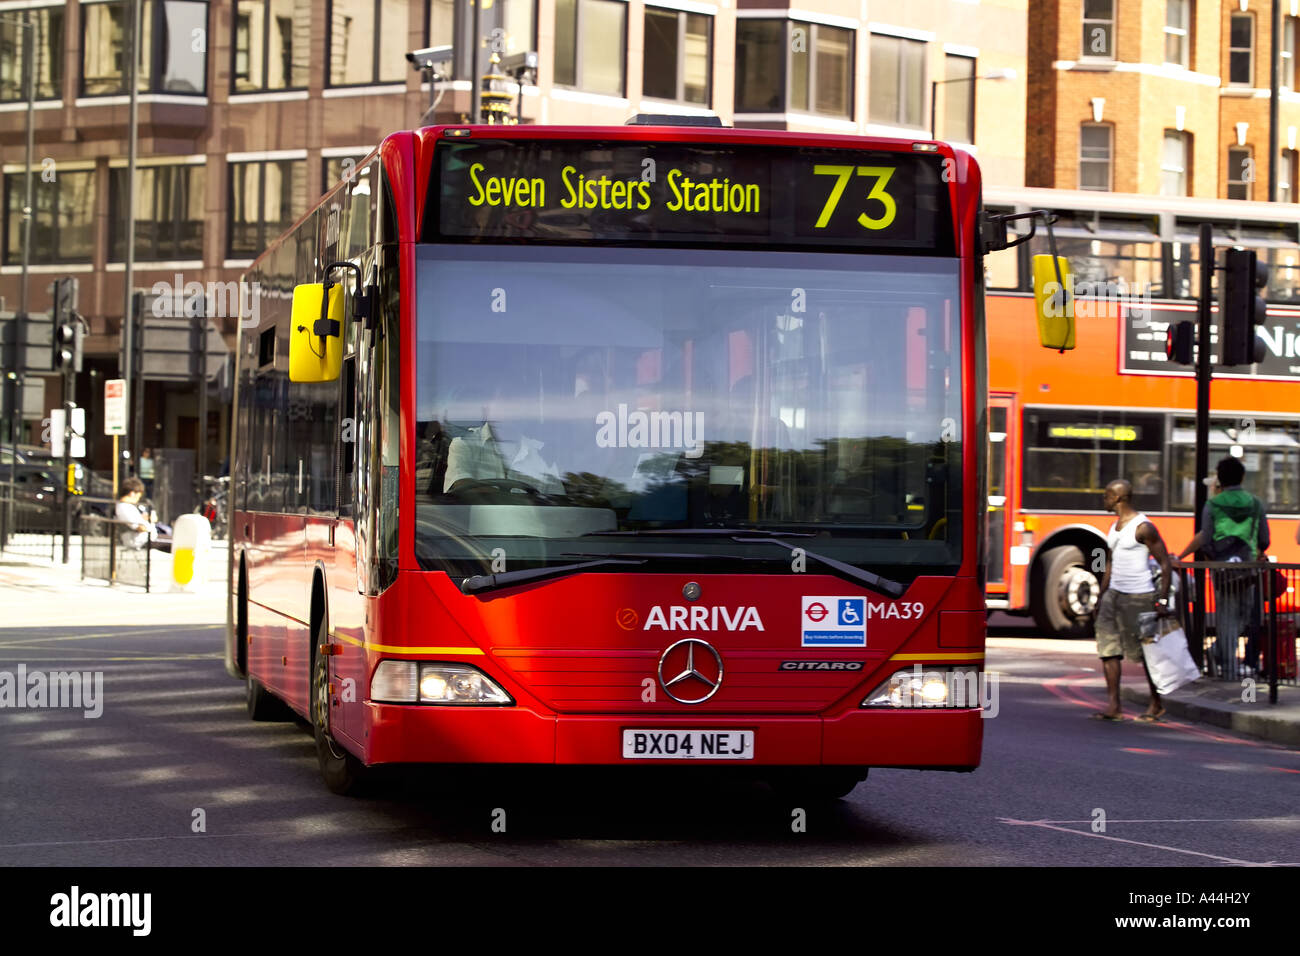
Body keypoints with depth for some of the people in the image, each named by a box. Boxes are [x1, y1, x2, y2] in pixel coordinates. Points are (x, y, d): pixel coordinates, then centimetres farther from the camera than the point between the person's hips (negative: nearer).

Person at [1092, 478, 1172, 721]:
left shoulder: (1143, 527, -13)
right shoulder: (1115, 526, 13)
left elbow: (1164, 562, -13)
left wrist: (1162, 599, -17)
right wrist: (1102, 597, 20)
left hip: (1138, 597, -8)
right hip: (1114, 593, 8)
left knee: (1145, 652, 1)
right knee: (1108, 648, -1)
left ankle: (1156, 704, 15)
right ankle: (1114, 706, -2)